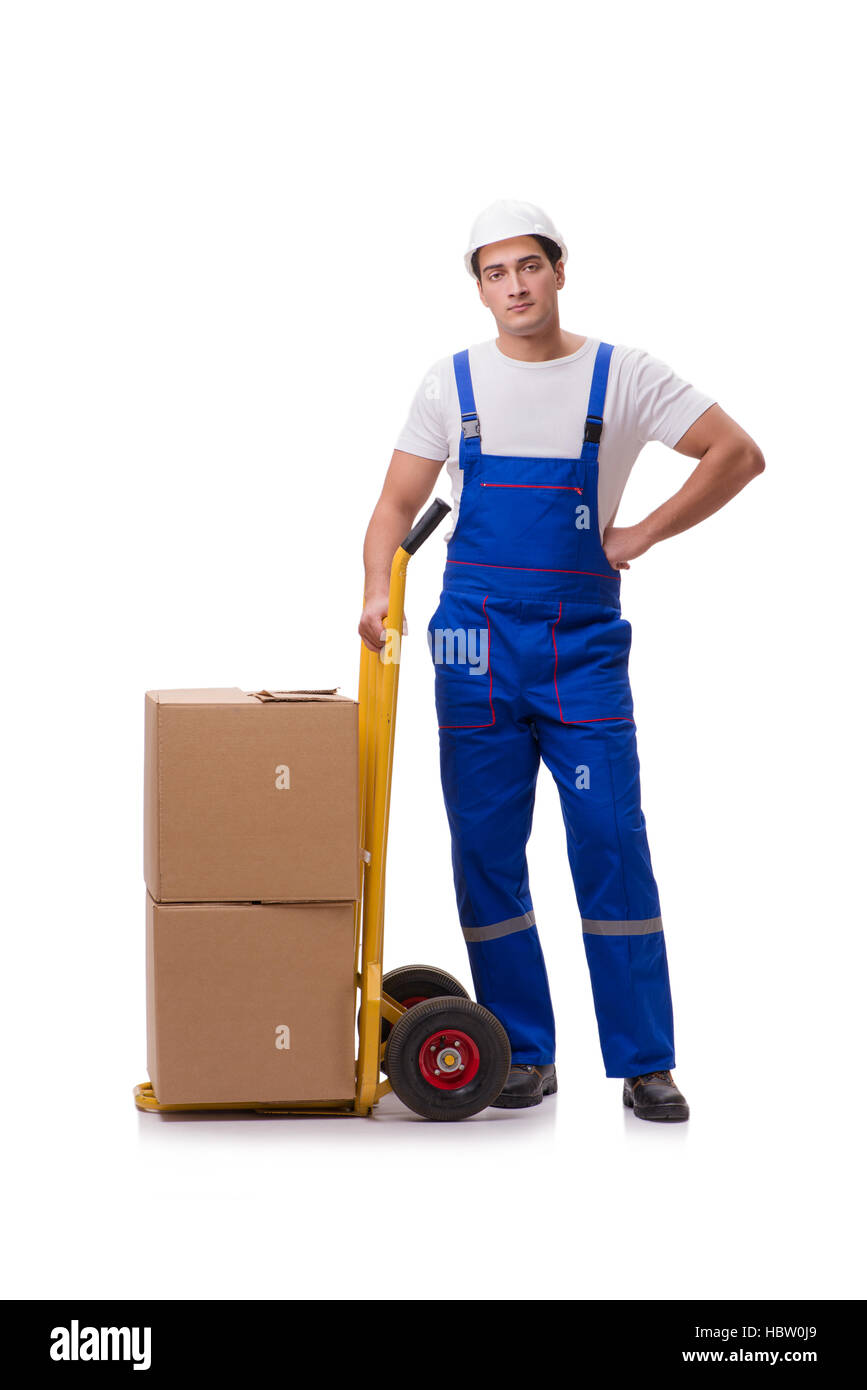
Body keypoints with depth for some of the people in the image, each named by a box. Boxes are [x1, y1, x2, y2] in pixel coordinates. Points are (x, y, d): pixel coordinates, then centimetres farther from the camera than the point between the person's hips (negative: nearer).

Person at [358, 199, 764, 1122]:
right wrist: (379, 592, -12)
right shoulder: (452, 383, 8)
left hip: (583, 644, -2)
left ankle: (646, 1063, 2)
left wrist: (641, 536, -3)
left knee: (612, 846, -5)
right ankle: (523, 1056, 14)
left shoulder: (623, 376, 3)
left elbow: (738, 454, 2)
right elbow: (398, 502, 7)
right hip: (476, 645, 2)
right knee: (486, 853, 3)